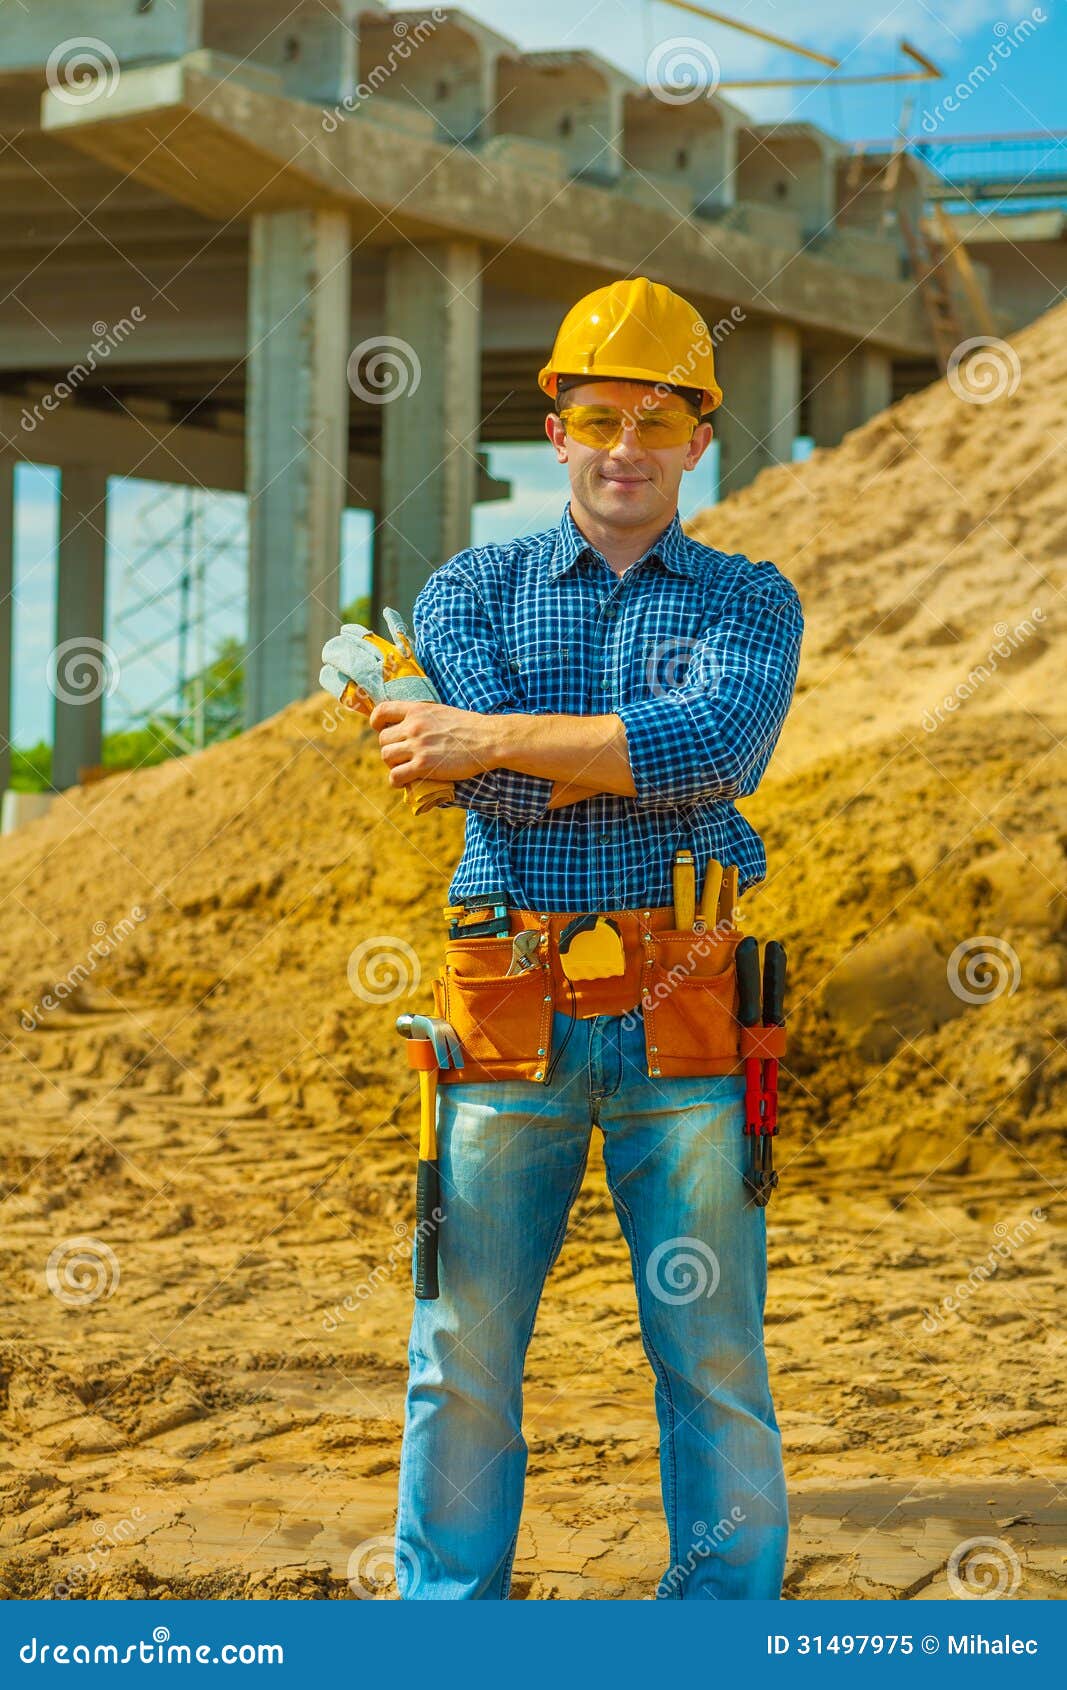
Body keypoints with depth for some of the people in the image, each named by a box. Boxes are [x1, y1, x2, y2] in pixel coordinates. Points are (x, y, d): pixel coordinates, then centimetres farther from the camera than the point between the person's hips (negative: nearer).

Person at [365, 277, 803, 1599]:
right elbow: (497, 784, -6)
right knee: (464, 1351, 2)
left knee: (715, 1354, 2)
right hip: (511, 1019, 0)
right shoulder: (470, 592, 11)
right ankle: (447, 1611, 13)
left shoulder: (749, 602, 10)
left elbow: (719, 744, -13)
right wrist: (658, 754, -9)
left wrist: (498, 737, -16)